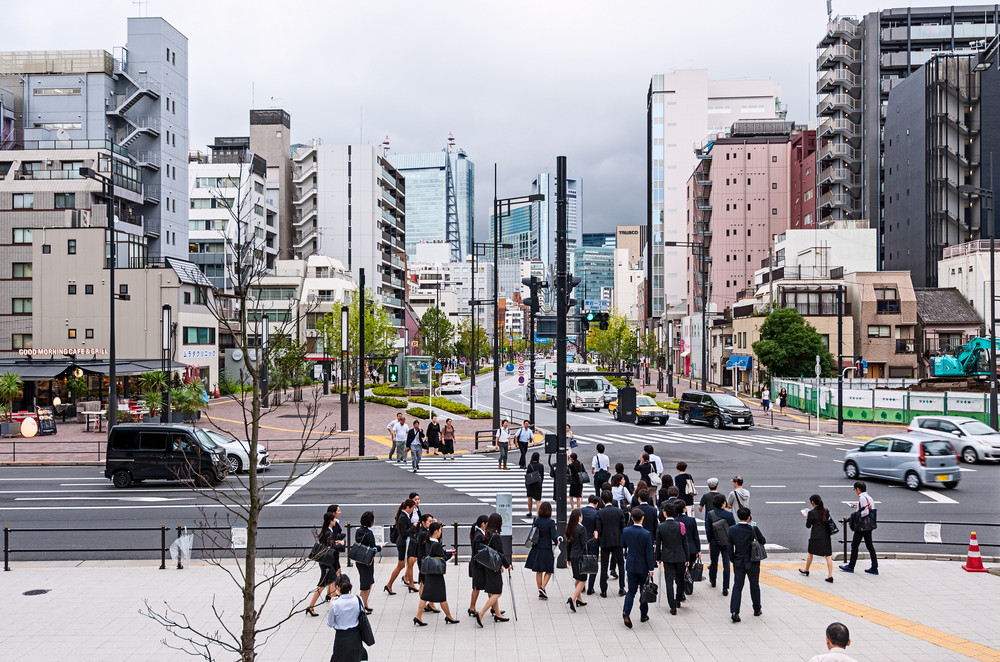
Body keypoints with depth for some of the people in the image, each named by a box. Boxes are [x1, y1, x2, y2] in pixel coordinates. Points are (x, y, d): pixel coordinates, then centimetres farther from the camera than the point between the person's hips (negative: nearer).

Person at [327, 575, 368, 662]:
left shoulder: (335, 604, -20)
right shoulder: (358, 600, -11)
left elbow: (329, 624, -5)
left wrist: (329, 610, 8)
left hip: (341, 637, -3)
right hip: (356, 635, 4)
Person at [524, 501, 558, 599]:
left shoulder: (536, 520, -2)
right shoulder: (550, 522, -14)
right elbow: (554, 537, -16)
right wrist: (559, 538, 3)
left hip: (537, 549, 4)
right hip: (547, 549, -4)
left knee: (539, 571, 13)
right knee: (548, 571, 11)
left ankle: (540, 593, 18)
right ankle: (542, 588, -6)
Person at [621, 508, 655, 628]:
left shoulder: (626, 531, -8)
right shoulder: (646, 534, -18)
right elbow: (649, 553, -15)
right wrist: (651, 569, -9)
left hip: (631, 565, 3)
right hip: (643, 566, -3)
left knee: (631, 590, 8)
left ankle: (626, 612, -11)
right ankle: (643, 615, 24)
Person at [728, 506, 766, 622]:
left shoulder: (732, 529, -8)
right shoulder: (753, 529, -16)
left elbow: (730, 547, -3)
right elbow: (763, 541, -2)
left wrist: (733, 560, 10)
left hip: (738, 563, 1)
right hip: (752, 563, -1)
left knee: (737, 587, 3)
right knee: (754, 586, 18)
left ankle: (734, 611, -10)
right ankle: (757, 609, 32)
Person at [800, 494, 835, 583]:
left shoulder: (811, 513, -14)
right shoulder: (826, 511, 1)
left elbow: (808, 526, -6)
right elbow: (828, 521, 14)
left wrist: (807, 517, 10)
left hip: (815, 536, -3)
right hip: (826, 536, 3)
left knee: (810, 553, 17)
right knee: (828, 556, 2)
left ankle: (806, 571, 34)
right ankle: (830, 576, -5)